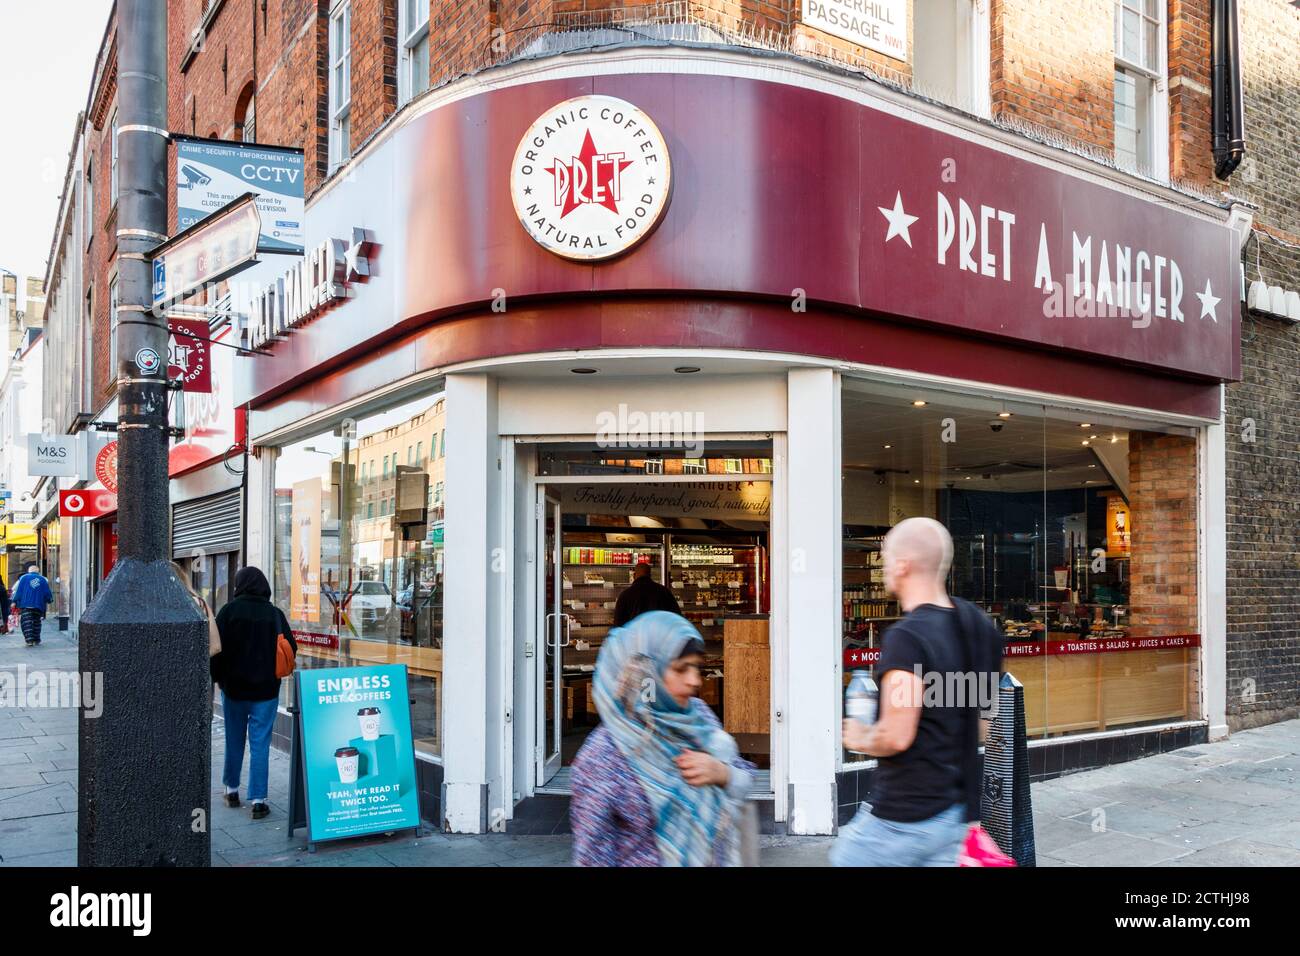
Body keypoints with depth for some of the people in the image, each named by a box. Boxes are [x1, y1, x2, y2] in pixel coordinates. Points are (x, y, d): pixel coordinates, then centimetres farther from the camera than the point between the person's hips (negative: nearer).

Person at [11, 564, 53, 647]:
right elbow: (47, 592, 12)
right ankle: (36, 640, 14)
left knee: (26, 622, -5)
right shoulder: (43, 579, 10)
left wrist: (15, 602, 3)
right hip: (38, 605, 2)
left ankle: (29, 640, -18)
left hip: (25, 604, -2)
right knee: (36, 622, 13)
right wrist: (49, 600, 27)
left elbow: (18, 590, 1)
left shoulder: (23, 578, 6)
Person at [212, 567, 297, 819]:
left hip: (234, 687, 0)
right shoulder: (275, 613, -4)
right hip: (266, 689, 0)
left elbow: (218, 647, -10)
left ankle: (232, 789, 30)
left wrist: (216, 676, 4)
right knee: (260, 744, 2)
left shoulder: (230, 610, -9)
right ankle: (258, 800, -1)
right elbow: (291, 649, 0)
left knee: (234, 741, 17)